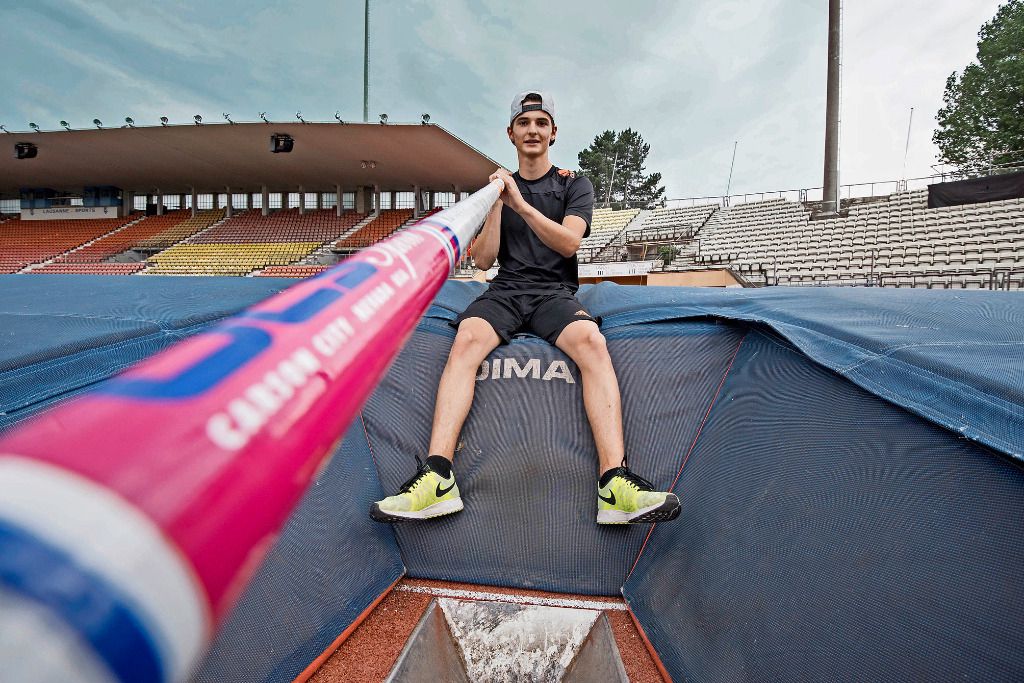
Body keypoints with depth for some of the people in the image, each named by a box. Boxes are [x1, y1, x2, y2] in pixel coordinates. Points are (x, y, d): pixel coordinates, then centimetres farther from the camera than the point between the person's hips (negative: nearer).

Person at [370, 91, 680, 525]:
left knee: (592, 341, -35)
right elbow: (484, 260, 9)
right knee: (467, 338, -32)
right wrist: (497, 202, -1)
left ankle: (615, 483, -44)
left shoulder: (574, 186, 14)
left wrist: (519, 202, -11)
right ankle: (437, 476, -42)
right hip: (505, 291, 2)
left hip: (556, 293, -1)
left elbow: (568, 243, -5)